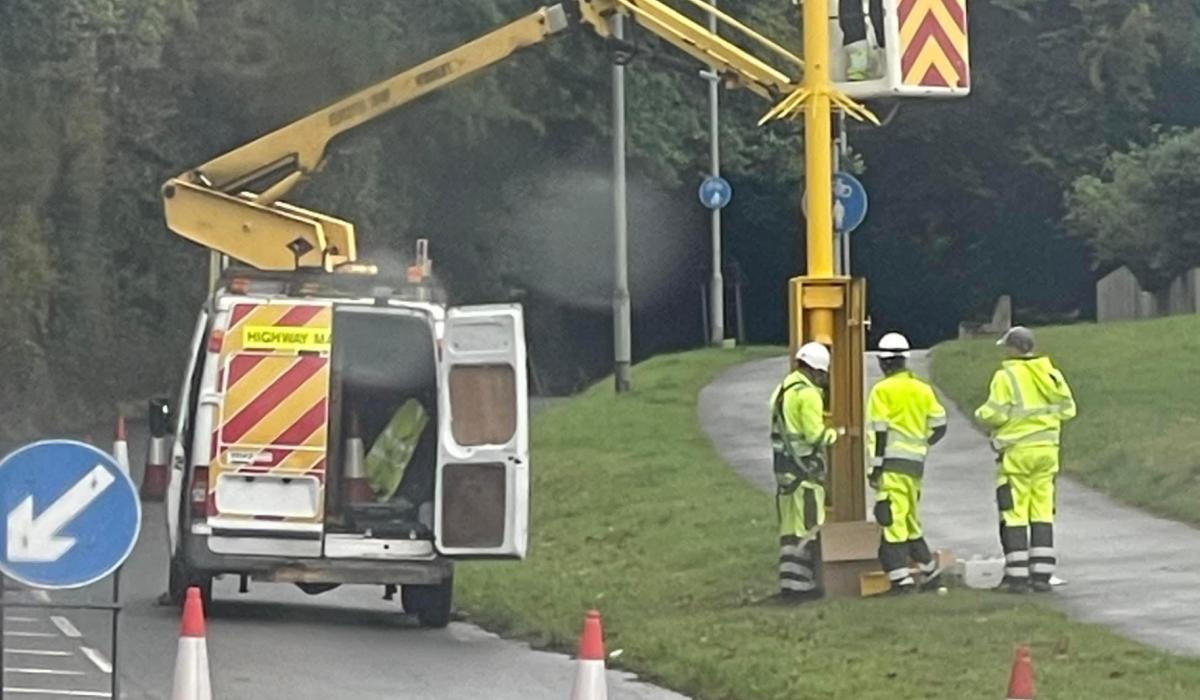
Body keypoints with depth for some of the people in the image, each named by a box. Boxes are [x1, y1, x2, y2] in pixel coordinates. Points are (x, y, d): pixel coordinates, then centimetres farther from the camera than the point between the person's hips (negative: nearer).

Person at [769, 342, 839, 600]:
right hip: (805, 468, -9)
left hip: (783, 466, 9)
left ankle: (790, 582, 14)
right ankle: (802, 584, -4)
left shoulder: (781, 390, 15)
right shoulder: (808, 394, -14)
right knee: (808, 527, -4)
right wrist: (833, 434, 0)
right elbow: (816, 436, -18)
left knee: (790, 526, 13)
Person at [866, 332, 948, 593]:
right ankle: (929, 570, 26)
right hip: (916, 463, 7)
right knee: (910, 520, 20)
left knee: (892, 520, -8)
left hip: (893, 464, -7)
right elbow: (939, 425, 14)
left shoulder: (882, 391, -7)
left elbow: (878, 431, -11)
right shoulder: (923, 390, 11)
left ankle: (901, 578, -15)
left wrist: (876, 465, -9)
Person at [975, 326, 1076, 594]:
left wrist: (981, 414, 7)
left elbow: (995, 414, -15)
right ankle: (1042, 574, 7)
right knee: (1043, 512, 9)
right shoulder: (1051, 374, 5)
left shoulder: (1006, 376, -11)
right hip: (1047, 448, 5)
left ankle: (1017, 575, -2)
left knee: (1014, 513, 0)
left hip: (1017, 451, -5)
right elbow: (1067, 408, 7)